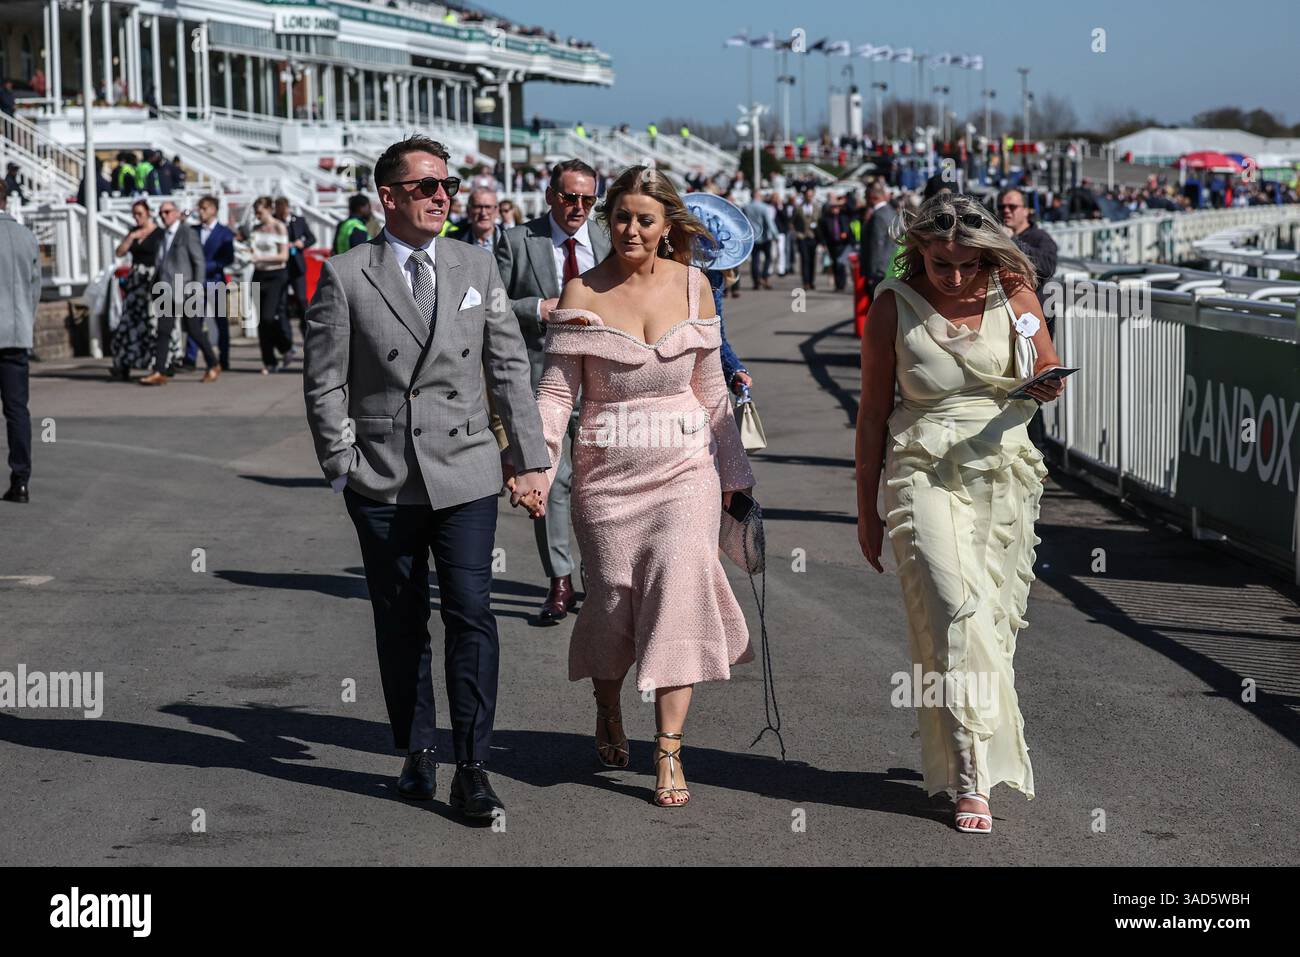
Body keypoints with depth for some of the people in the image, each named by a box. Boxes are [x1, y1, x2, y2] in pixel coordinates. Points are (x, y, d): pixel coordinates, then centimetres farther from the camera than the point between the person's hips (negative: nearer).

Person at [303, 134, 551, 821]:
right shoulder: (344, 276, -1)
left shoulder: (476, 267, 7)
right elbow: (324, 383, 0)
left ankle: (471, 770, -3)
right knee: (400, 624, 8)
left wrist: (530, 460, 5)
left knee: (471, 615, -7)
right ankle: (417, 755, 23)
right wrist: (344, 467, -5)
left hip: (464, 473, 1)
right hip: (383, 481, -1)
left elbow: (509, 369, 9)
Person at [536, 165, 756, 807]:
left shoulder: (691, 285, 4)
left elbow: (710, 389, 10)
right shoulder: (582, 293, -2)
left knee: (678, 590, -12)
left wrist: (731, 471, 12)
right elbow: (557, 389, -6)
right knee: (612, 598, 4)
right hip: (607, 470, -1)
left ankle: (668, 753, -10)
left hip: (684, 466, 1)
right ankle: (607, 706, 36)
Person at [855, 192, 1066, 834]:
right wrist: (866, 508, 7)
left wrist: (1046, 383, -15)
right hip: (924, 473, -3)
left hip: (1004, 473, 3)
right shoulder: (893, 306, -4)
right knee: (956, 611, -18)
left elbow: (1050, 377, 11)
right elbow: (873, 409, 4)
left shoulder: (1011, 290, 1)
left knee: (994, 618, 4)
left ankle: (950, 750, 21)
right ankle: (972, 777, -19)